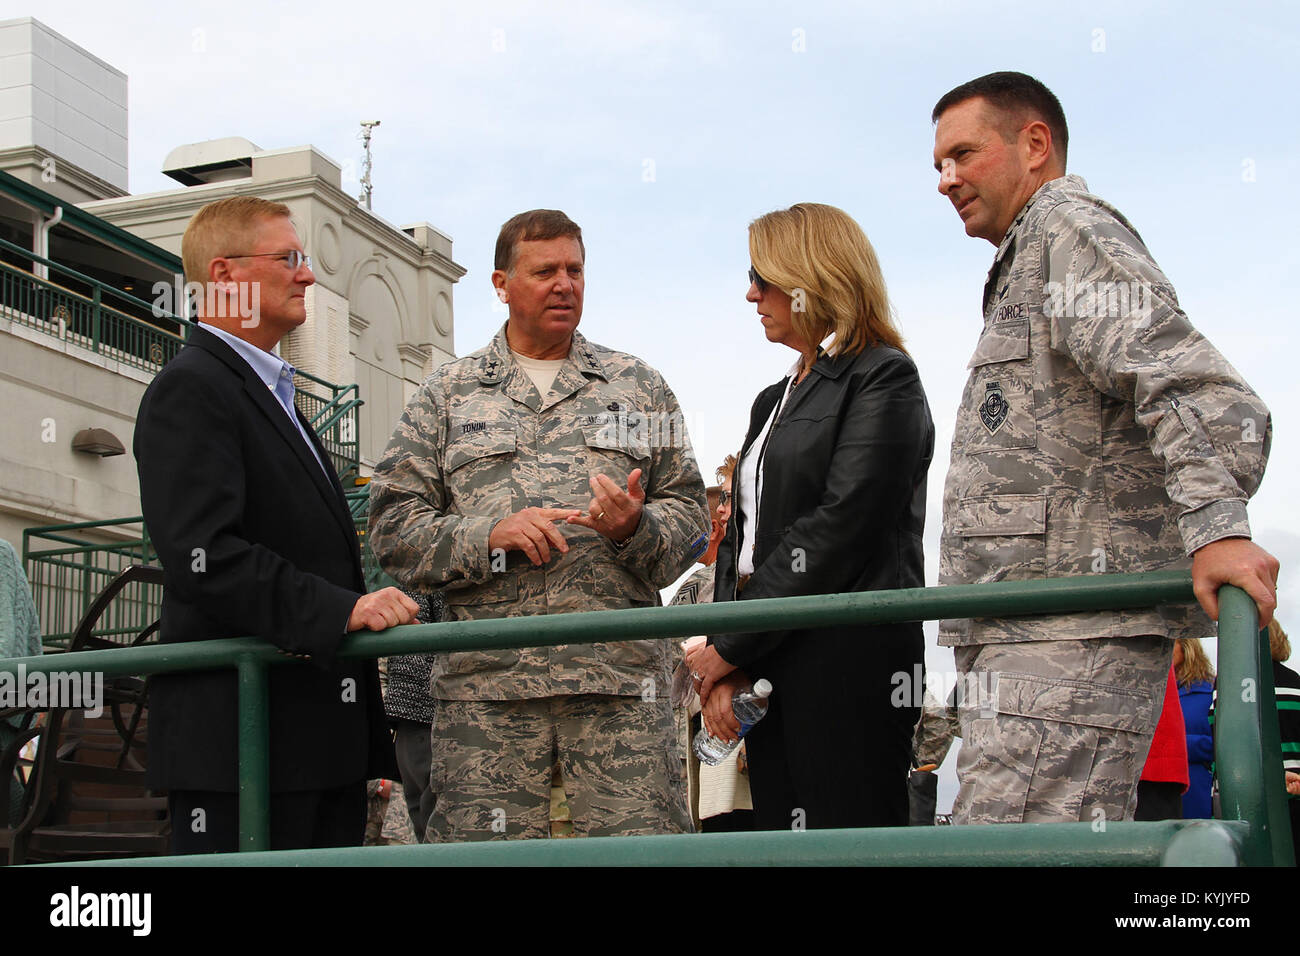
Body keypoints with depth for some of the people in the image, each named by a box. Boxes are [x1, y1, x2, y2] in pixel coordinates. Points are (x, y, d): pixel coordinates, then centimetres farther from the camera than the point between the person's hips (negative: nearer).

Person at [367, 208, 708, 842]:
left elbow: (690, 513, 14)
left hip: (622, 674, 1)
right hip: (485, 677, 0)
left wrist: (636, 528, -8)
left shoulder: (638, 386, 18)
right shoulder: (445, 395, 14)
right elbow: (393, 527, 7)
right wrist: (488, 536, -10)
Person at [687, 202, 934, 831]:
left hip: (848, 672, -8)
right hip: (766, 670, 8)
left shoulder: (883, 380, -4)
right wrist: (725, 669, 1)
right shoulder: (773, 400, 22)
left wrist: (730, 646, -12)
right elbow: (742, 533, 16)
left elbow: (839, 527, -15)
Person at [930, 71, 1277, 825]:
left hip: (1071, 637, -11)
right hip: (1025, 637, 11)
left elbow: (1182, 378, -17)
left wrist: (1216, 527, -32)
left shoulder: (1067, 227, 0)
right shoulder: (1026, 264, 32)